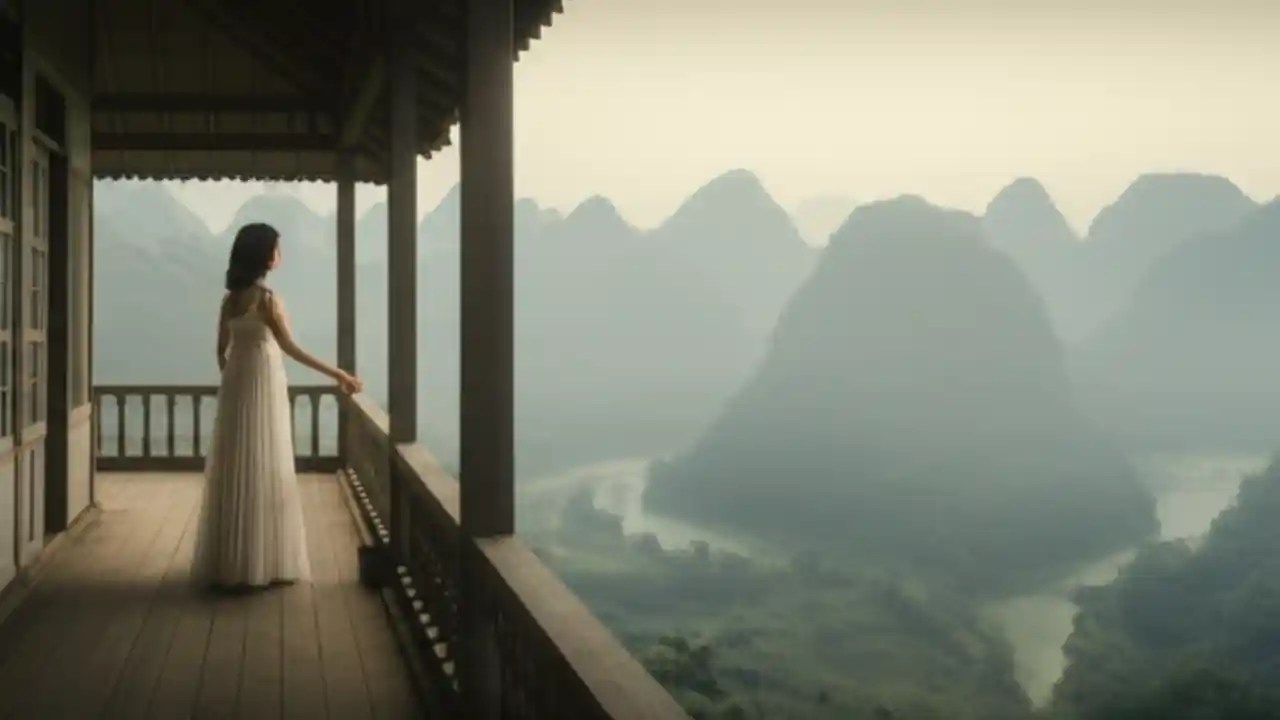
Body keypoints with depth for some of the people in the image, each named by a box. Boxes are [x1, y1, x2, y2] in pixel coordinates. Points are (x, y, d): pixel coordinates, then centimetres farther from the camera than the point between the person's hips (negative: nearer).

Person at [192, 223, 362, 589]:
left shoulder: (231, 299, 8)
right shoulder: (266, 298, -15)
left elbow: (222, 350, 13)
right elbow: (290, 348, -20)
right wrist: (337, 374, -18)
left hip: (236, 387, 7)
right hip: (263, 387, -7)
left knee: (236, 471, 10)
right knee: (264, 472, -2)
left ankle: (228, 559, 15)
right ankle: (262, 561, 1)